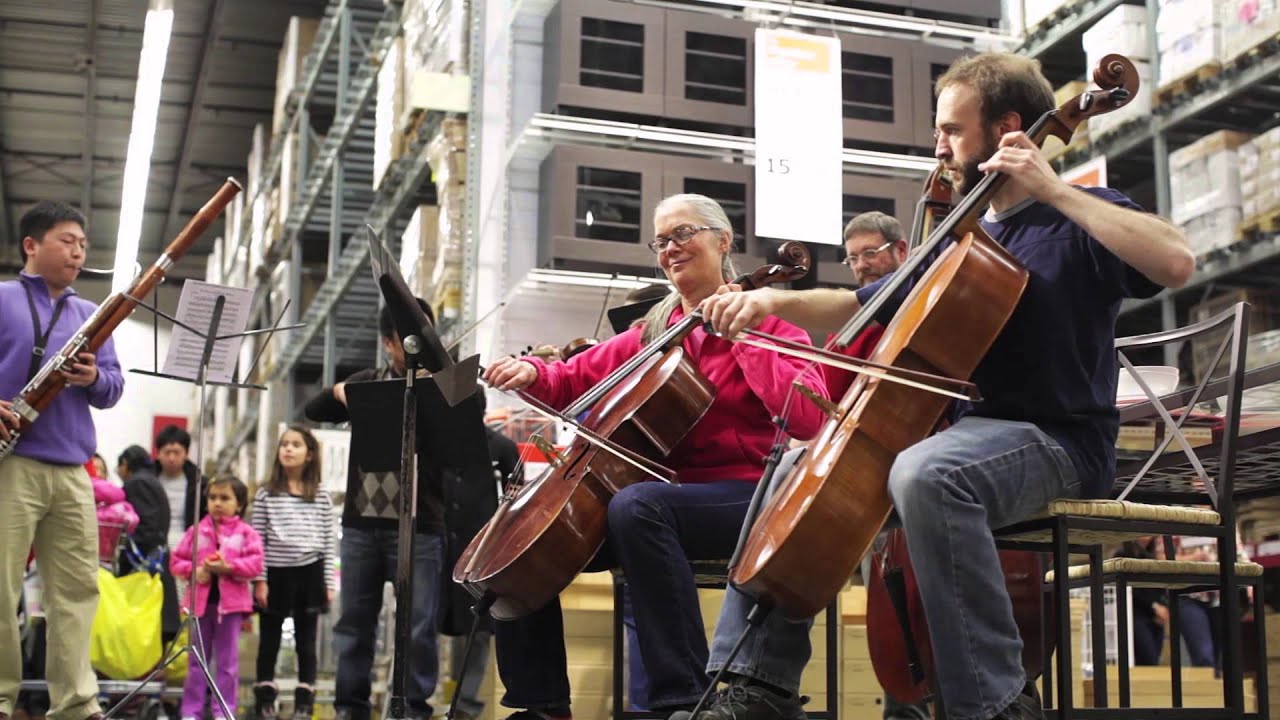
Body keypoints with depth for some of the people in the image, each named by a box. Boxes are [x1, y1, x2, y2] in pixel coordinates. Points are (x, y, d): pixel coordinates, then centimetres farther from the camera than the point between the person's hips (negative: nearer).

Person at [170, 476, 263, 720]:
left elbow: (255, 563, -8)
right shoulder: (196, 531, 6)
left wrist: (229, 567, -19)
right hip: (200, 601, 2)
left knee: (227, 661, 4)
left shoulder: (246, 533, 1)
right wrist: (196, 571, -11)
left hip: (230, 601, -2)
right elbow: (176, 561, 6)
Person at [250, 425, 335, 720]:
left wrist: (329, 582, 1)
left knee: (306, 642, 6)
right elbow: (257, 540, 1)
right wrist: (259, 579, -5)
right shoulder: (266, 494, 2)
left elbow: (328, 543, 6)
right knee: (269, 642, 7)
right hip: (275, 573, 0)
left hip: (309, 574, 0)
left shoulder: (322, 497, 5)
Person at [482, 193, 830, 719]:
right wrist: (531, 373, -3)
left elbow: (808, 419, -16)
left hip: (741, 497, -6)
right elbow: (574, 380, 19)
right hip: (661, 490, 7)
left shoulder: (766, 323, 0)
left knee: (636, 505, -37)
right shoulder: (649, 335, 17)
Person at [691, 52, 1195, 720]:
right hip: (964, 432, 8)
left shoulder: (1076, 221, -3)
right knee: (796, 469, 4)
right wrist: (776, 300, 5)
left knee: (924, 474, -39)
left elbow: (1175, 261, -24)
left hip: (1055, 441, -8)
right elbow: (859, 308, 23)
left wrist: (1055, 190, -20)